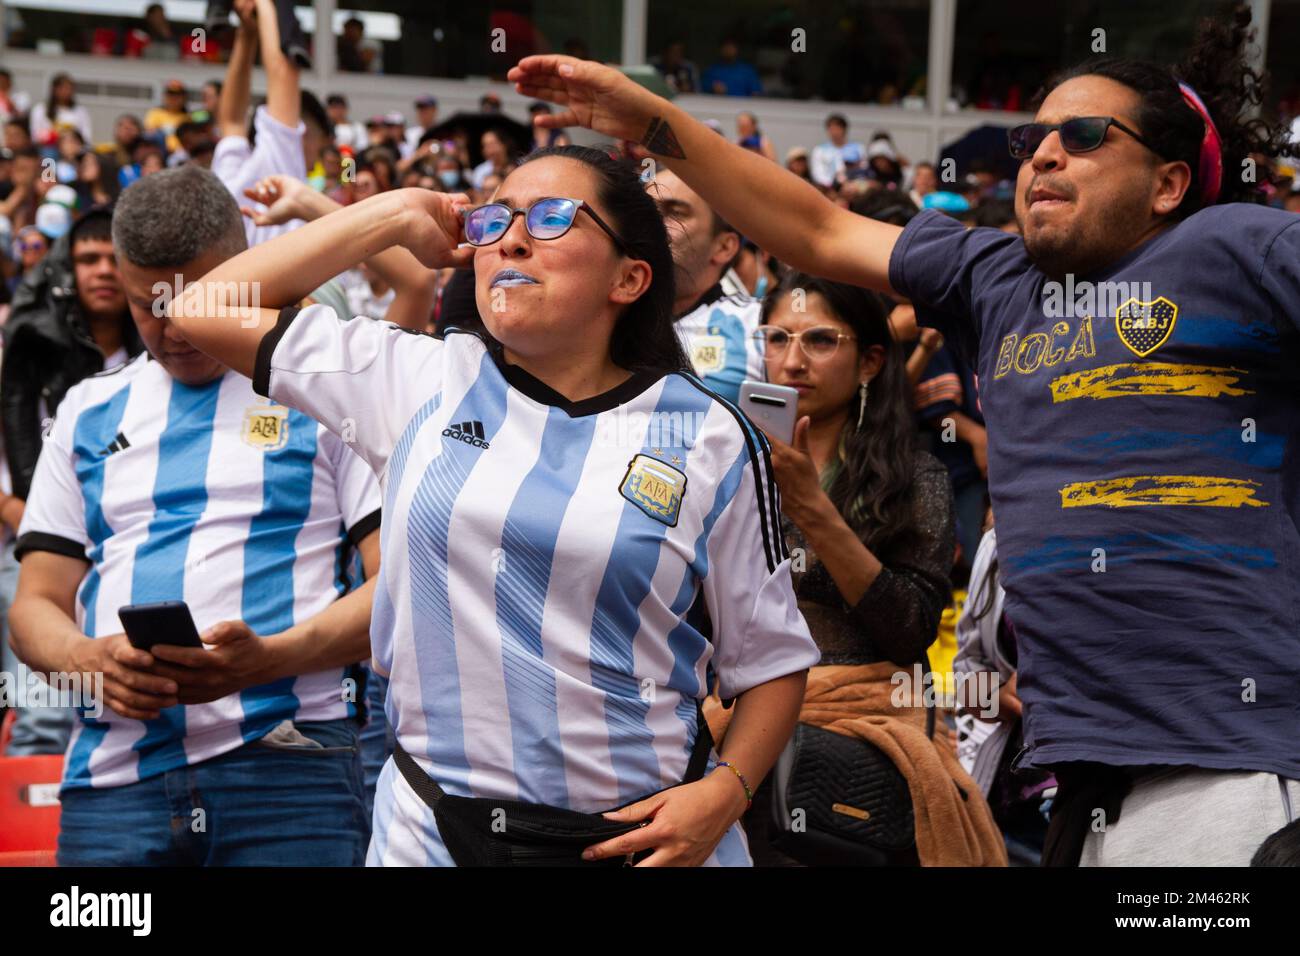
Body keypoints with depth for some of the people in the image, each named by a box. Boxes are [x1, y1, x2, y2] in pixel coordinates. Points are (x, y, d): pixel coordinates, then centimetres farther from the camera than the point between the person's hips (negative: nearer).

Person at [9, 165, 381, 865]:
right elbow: (35, 604, 17)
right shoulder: (89, 412, 19)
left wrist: (270, 657, -17)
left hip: (285, 769, -3)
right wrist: (89, 658, -6)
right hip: (113, 774, 3)